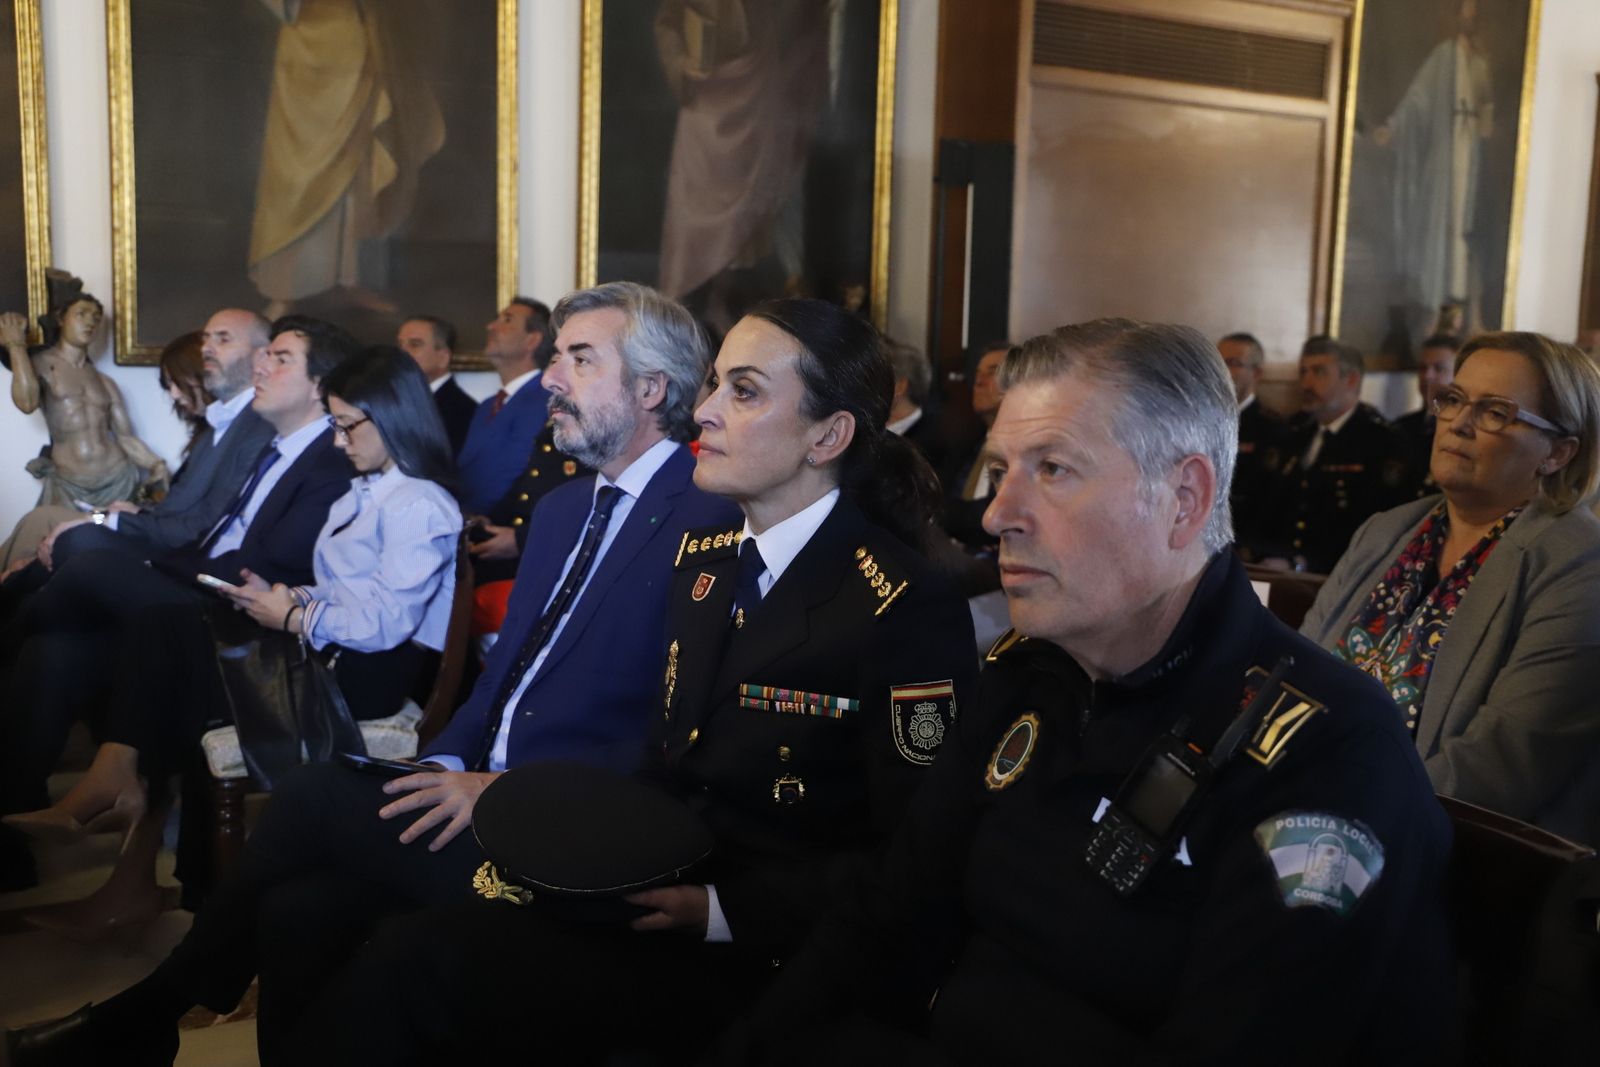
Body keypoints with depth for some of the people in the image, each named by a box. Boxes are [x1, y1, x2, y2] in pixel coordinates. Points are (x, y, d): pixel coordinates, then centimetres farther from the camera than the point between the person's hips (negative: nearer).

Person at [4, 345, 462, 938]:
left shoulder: (419, 506, -13)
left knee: (177, 666, -11)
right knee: (161, 629, -6)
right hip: (326, 645, 9)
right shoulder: (366, 492, 18)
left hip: (370, 669, -9)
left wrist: (293, 618, -11)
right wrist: (286, 598, -2)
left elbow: (387, 622, -21)